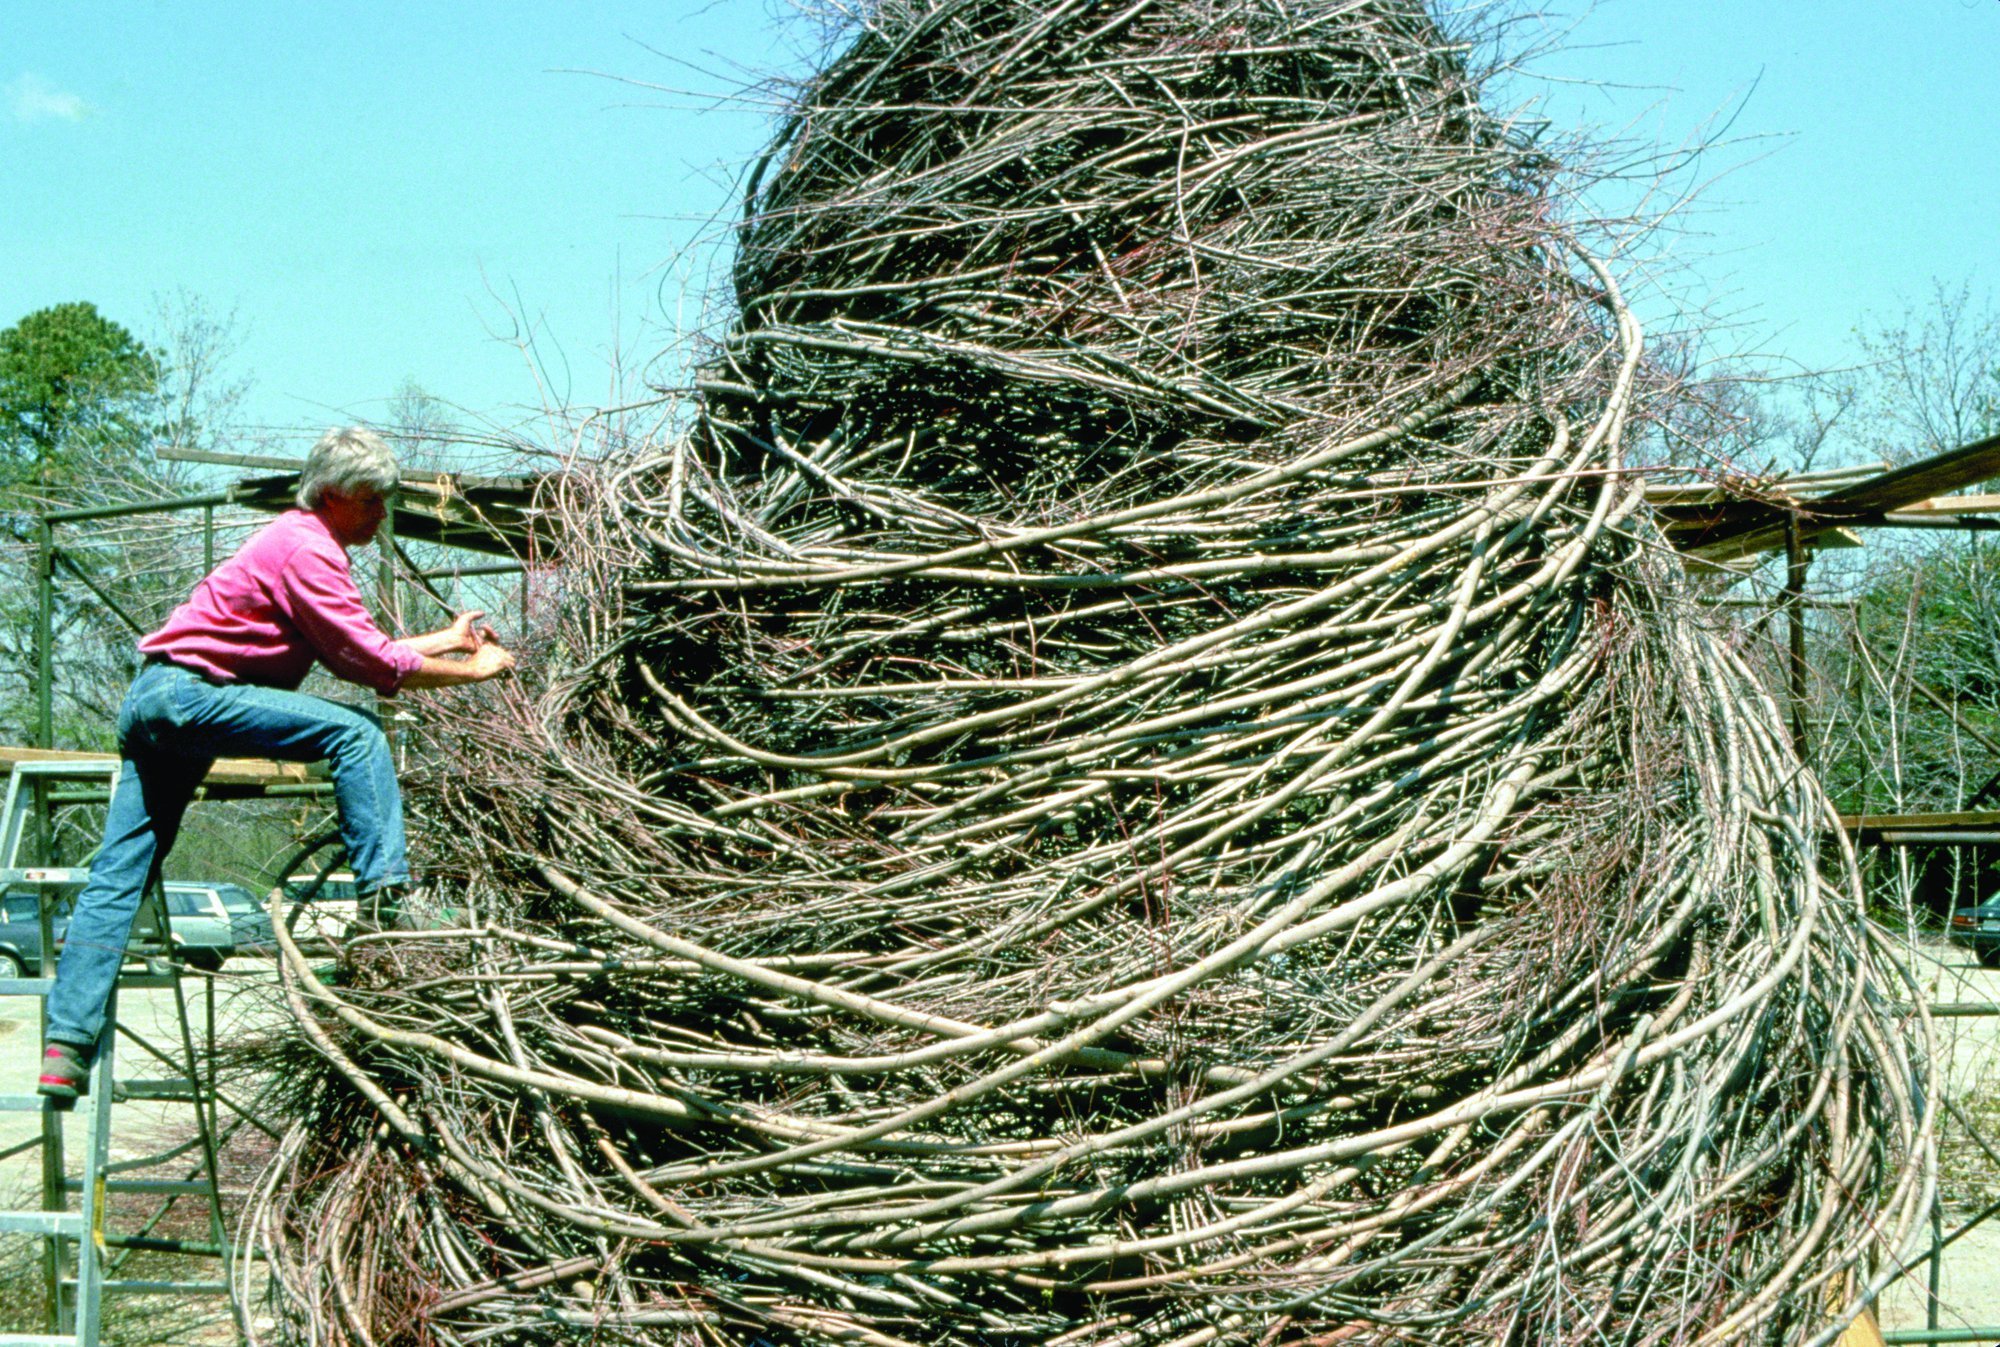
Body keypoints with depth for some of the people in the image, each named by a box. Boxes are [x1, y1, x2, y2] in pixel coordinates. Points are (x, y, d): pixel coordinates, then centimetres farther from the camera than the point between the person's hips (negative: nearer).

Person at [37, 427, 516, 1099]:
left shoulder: (300, 542, 21)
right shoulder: (307, 550, -11)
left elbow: (354, 653, 20)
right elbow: (375, 665, -15)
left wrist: (450, 637, 20)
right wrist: (474, 670, -6)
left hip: (149, 703, 11)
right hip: (190, 692, -11)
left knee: (115, 880, 5)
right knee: (355, 734, -17)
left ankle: (67, 1045, 4)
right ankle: (383, 895, -22)